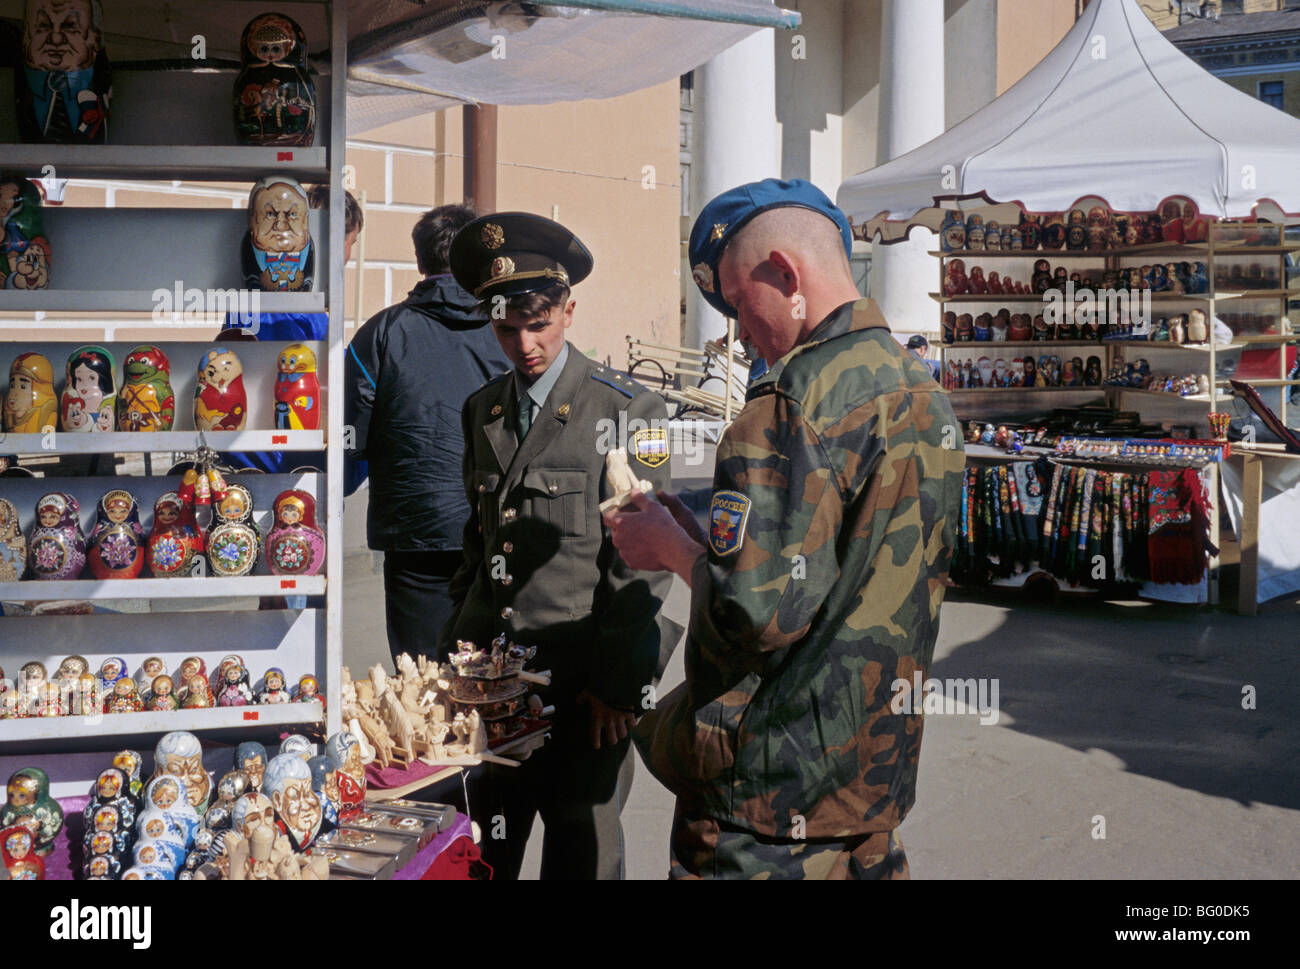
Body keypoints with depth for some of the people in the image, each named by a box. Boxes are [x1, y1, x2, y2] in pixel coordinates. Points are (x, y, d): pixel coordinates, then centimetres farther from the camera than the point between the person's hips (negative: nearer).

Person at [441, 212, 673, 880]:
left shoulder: (627, 412, -7)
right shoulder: (481, 410, 11)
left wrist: (615, 681, -12)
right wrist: (460, 645, 9)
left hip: (583, 683, -4)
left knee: (581, 852, 8)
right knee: (482, 852, 10)